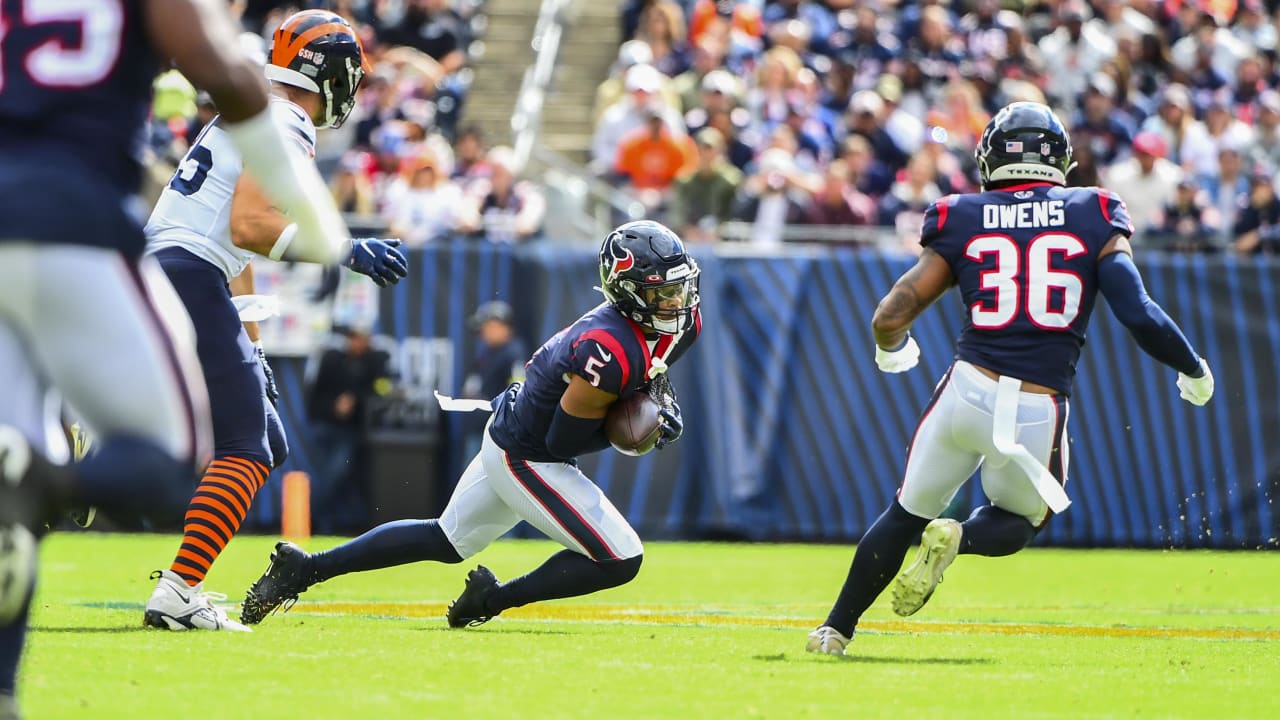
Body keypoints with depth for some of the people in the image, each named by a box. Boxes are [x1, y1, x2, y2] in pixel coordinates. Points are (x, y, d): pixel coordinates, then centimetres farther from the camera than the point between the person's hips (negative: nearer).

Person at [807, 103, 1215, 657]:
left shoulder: (962, 222, 6)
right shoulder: (1093, 220, 3)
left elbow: (890, 318, 4)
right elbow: (1140, 315, -5)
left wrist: (891, 350, 28)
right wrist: (1194, 371, 12)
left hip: (968, 389, 1)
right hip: (1039, 414, -1)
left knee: (907, 515, 23)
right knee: (1019, 522, 25)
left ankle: (836, 629, 21)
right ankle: (959, 539, -8)